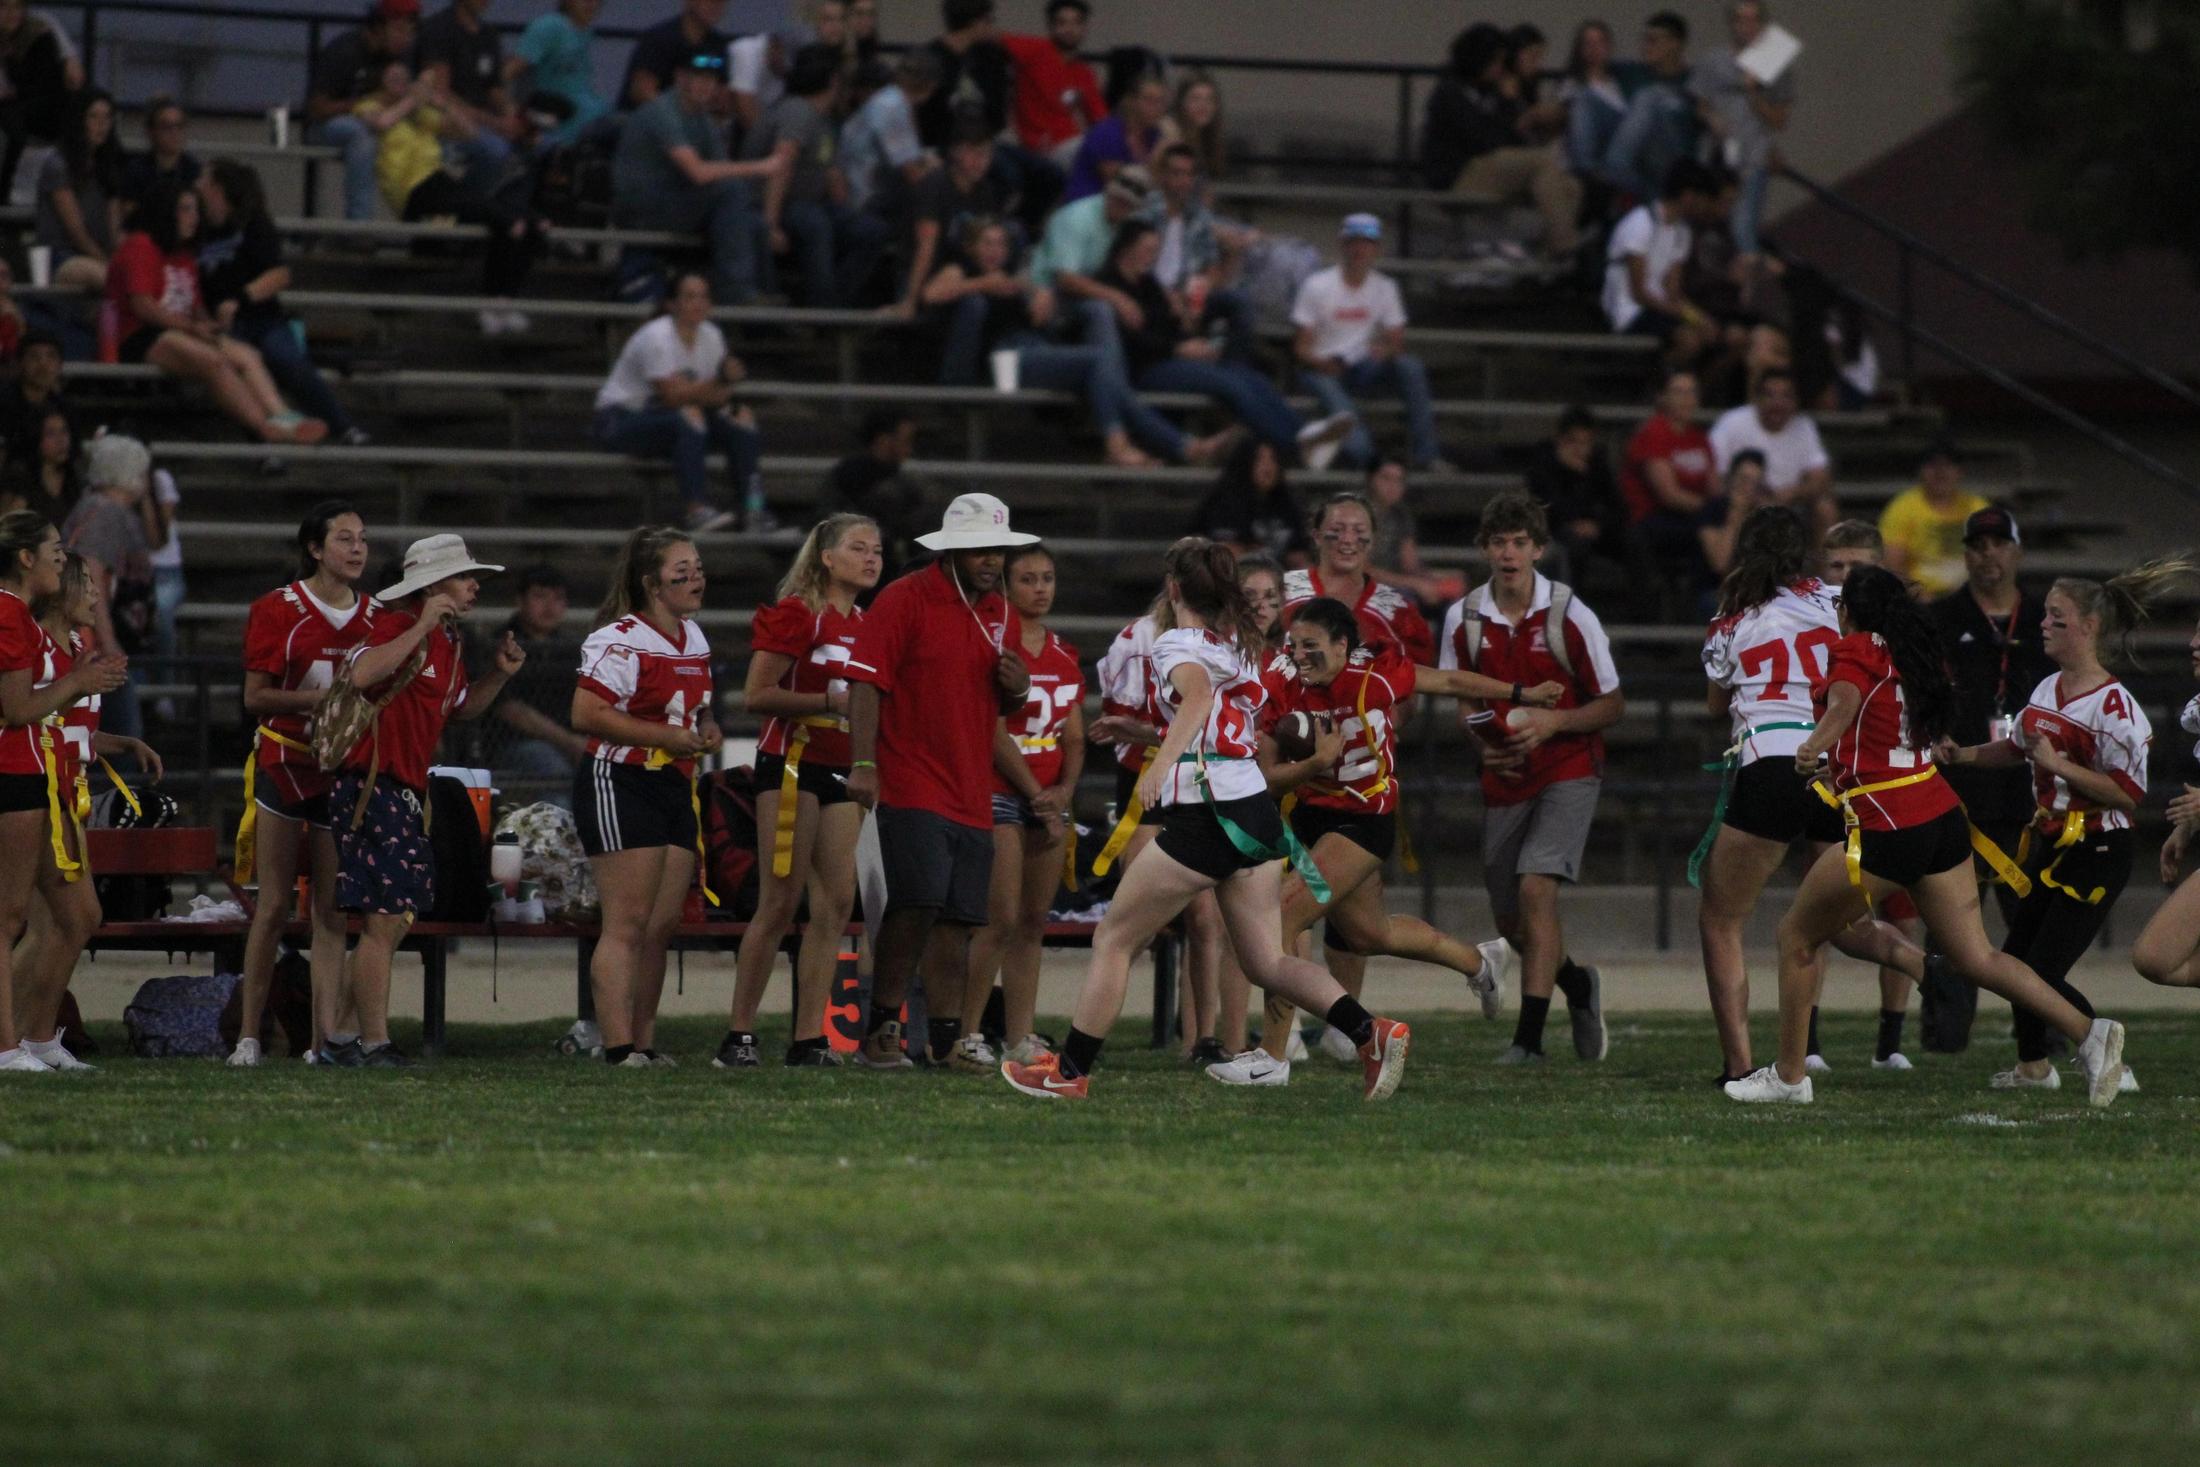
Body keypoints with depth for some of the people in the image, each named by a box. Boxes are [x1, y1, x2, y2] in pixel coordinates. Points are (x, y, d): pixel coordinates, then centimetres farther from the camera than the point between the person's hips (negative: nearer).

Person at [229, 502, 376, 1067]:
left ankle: (327, 1033, -5)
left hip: (346, 772, 3)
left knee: (333, 908, -2)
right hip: (284, 762, -3)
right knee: (273, 907, -2)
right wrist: (318, 698, -18)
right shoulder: (278, 610, -3)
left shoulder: (375, 617, 8)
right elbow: (256, 697, -7)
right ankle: (248, 1035, 4)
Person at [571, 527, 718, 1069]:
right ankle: (620, 1047, -12)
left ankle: (645, 1041, 12)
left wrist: (707, 725, 8)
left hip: (675, 788, 8)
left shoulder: (693, 637, 15)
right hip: (620, 784, -8)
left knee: (663, 924, 7)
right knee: (628, 924, -11)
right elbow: (586, 714, -20)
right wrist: (666, 736, -19)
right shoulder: (621, 641, -12)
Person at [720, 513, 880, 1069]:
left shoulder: (865, 627, 16)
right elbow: (756, 695, -14)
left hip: (842, 771, 8)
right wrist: (833, 701, -18)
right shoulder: (796, 615, -7)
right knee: (780, 903, -9)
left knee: (837, 903, 1)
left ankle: (809, 1039, 3)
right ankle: (739, 1037, -4)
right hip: (794, 760, -8)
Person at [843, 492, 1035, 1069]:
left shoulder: (1002, 616, 16)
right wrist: (863, 763, -19)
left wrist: (1018, 690, 3)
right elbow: (865, 683, -10)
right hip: (910, 784, -7)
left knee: (958, 918, 4)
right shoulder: (904, 600, -5)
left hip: (972, 795, 7)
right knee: (919, 902, -17)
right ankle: (881, 1027, -8)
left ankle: (945, 1038, 9)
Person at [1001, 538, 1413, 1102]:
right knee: (1265, 961, 7)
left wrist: (1161, 763, -42)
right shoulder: (1236, 644, 16)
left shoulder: (1177, 644, -7)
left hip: (1204, 817, -7)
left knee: (1113, 940, 6)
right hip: (1256, 809, 7)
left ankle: (1071, 1071, 10)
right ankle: (1370, 1032, -13)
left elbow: (1198, 694, -29)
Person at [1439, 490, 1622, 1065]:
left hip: (1568, 772, -4)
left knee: (1535, 888, -23)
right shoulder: (1463, 619, -1)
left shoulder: (1569, 616, -11)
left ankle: (1529, 1035, -19)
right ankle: (1578, 984, 41)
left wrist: (1553, 722, -21)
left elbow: (1613, 703, -4)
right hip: (1503, 781, 4)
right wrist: (1482, 743, -10)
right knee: (1512, 924, 8)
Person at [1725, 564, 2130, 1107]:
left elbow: (1844, 703, -22)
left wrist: (1812, 748, -31)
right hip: (1941, 815, 8)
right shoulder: (1911, 656, 18)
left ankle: (1788, 1076, 14)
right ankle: (2089, 1033, -11)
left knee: (1796, 936, 9)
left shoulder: (1854, 650, -4)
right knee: (1975, 958, 4)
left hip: (1886, 832, -8)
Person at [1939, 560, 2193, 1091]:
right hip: (2048, 843, 9)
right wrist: (1962, 754, 12)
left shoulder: (2114, 706, -20)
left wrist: (2059, 764, -25)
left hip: (2097, 853, -9)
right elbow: (2017, 748, 26)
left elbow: (2129, 794, -24)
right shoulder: (2048, 690, 6)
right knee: (2017, 959, 17)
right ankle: (2033, 1066, 35)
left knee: (2043, 972, -12)